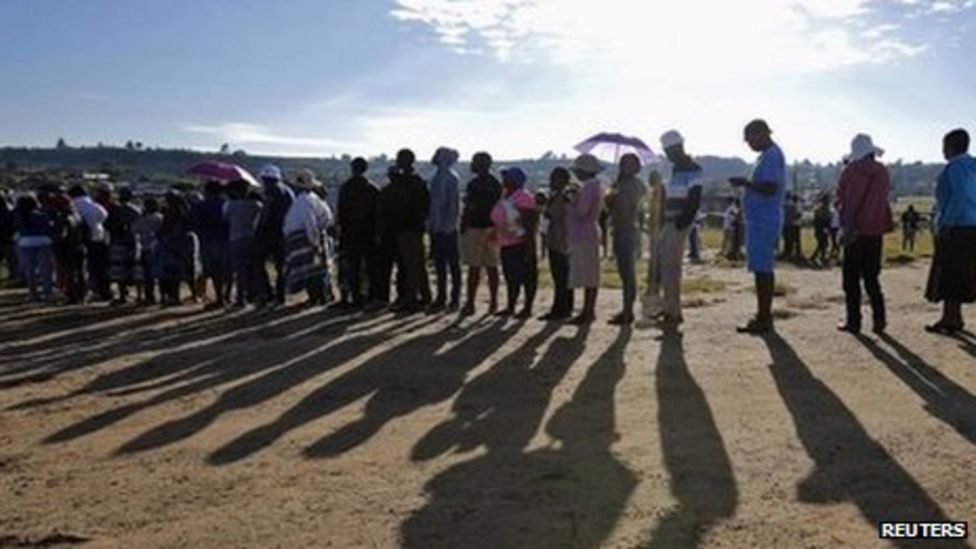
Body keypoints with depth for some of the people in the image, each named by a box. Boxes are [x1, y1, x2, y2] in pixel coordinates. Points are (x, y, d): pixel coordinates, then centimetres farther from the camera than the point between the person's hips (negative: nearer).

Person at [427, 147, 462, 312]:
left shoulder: (451, 177, -11)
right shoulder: (437, 177, 14)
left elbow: (454, 202, -16)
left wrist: (451, 222, -20)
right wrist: (431, 223, 15)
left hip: (447, 228, -8)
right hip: (436, 227, 8)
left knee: (453, 263, 1)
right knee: (439, 264, 12)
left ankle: (455, 298, 8)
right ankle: (441, 298, 19)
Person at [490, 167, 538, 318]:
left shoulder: (523, 197, -14)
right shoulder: (505, 196, 13)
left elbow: (529, 224, -17)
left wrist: (529, 248, -21)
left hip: (521, 244, -9)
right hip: (506, 244, 9)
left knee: (526, 276, -1)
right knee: (511, 276, 14)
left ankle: (528, 308, 6)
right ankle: (510, 307, 21)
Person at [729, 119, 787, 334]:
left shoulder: (772, 156, -13)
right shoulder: (768, 155, 18)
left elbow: (769, 189, -22)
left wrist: (745, 183, -15)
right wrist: (747, 184, 15)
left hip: (763, 220, -10)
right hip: (761, 219, 10)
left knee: (762, 270, -8)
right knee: (764, 269, 13)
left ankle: (763, 319, -4)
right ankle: (764, 316, 19)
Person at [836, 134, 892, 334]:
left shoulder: (850, 171, -8)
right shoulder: (882, 172, 2)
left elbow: (841, 201, -6)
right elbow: (883, 197, 10)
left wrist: (846, 227, 1)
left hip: (855, 232, -4)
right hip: (876, 230, 4)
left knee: (852, 279, 4)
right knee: (872, 277, 12)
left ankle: (853, 321, 2)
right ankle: (879, 318, 4)